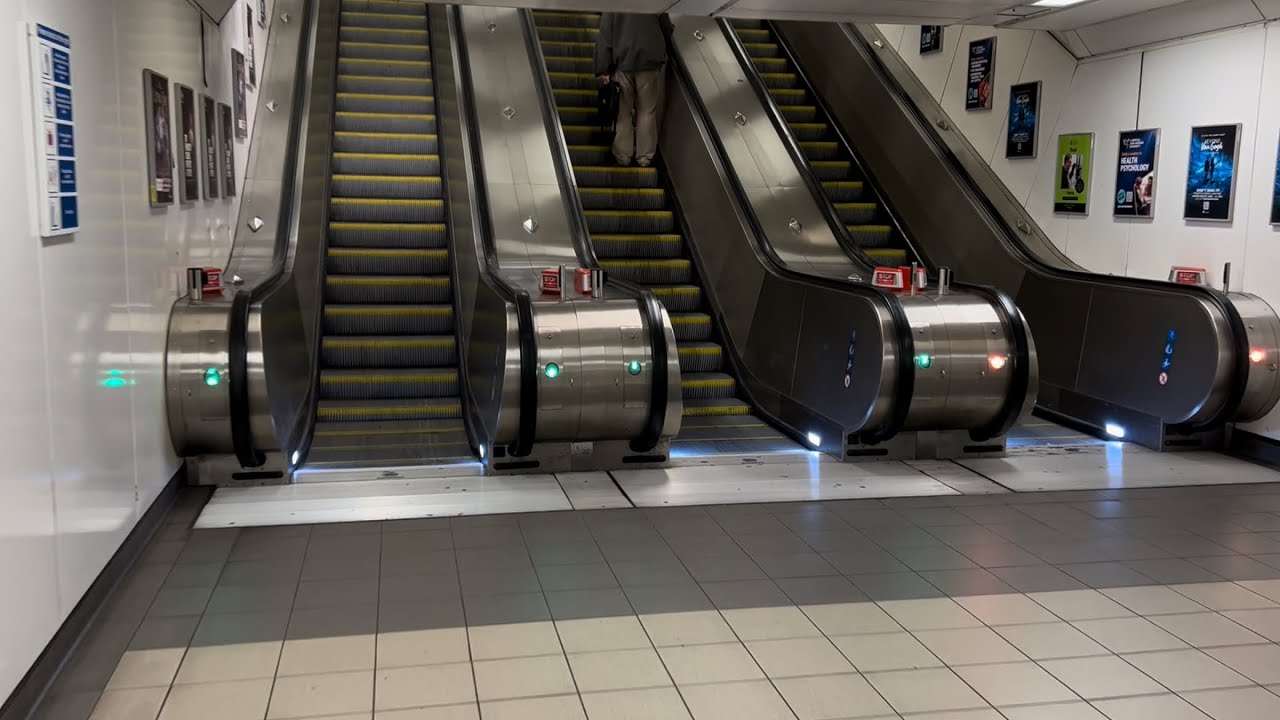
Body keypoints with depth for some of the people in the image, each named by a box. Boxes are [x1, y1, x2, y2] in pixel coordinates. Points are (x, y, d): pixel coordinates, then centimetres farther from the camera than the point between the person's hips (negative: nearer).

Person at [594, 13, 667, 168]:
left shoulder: (611, 9, 5)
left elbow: (604, 39, 1)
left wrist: (603, 70, 0)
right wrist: (662, 58, 25)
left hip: (623, 63, 0)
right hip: (650, 63, 0)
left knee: (624, 111, 7)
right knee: (647, 111, 6)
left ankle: (623, 156, 6)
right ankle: (645, 157, 5)